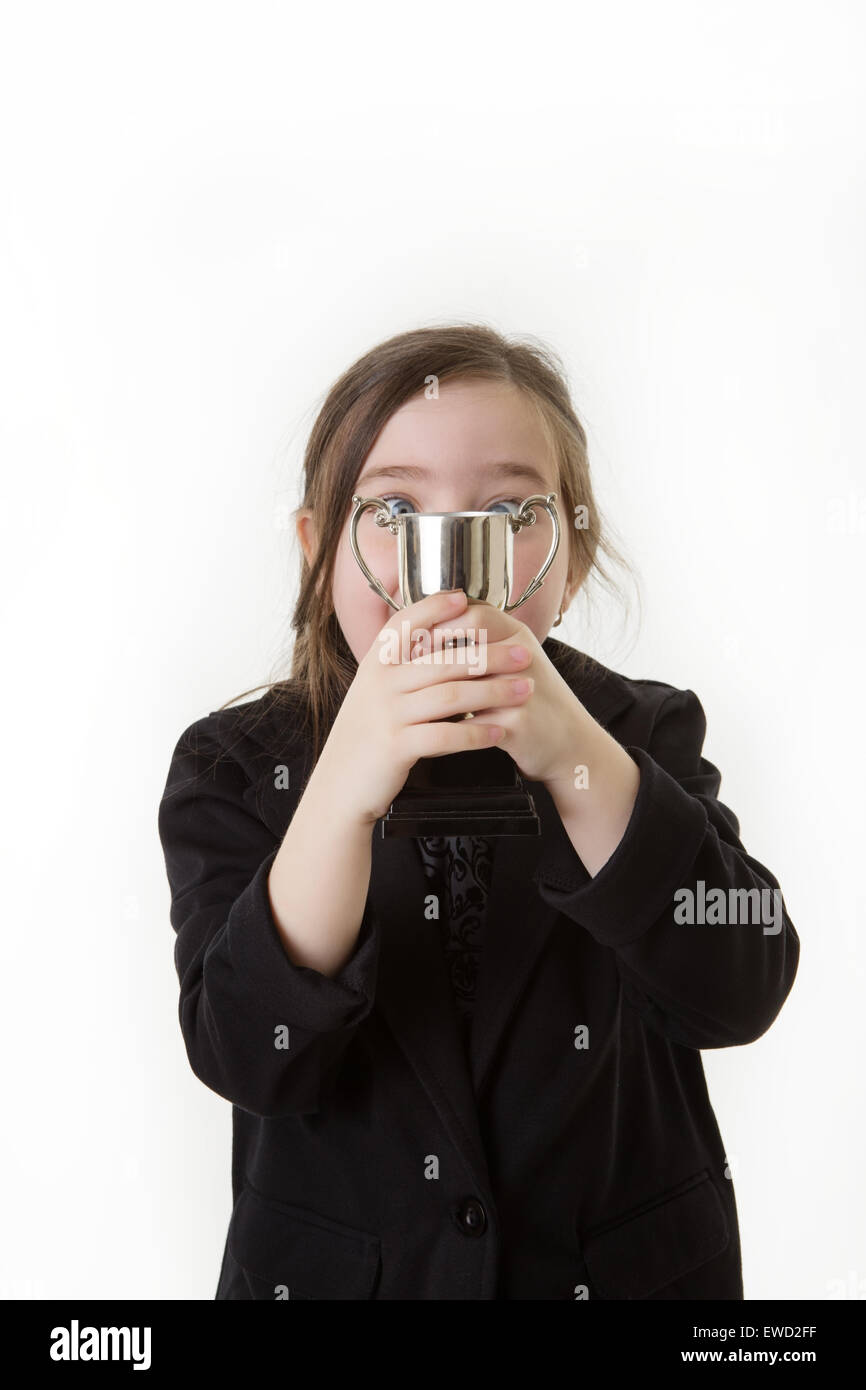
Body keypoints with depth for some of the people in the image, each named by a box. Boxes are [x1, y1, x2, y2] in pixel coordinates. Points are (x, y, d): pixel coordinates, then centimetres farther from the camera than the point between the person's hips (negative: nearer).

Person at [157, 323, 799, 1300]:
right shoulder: (233, 767, -10)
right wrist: (344, 789, -36)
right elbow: (249, 1062, -21)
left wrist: (574, 755, -34)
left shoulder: (647, 733, -7)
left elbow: (739, 996, -21)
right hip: (333, 1265, 0)